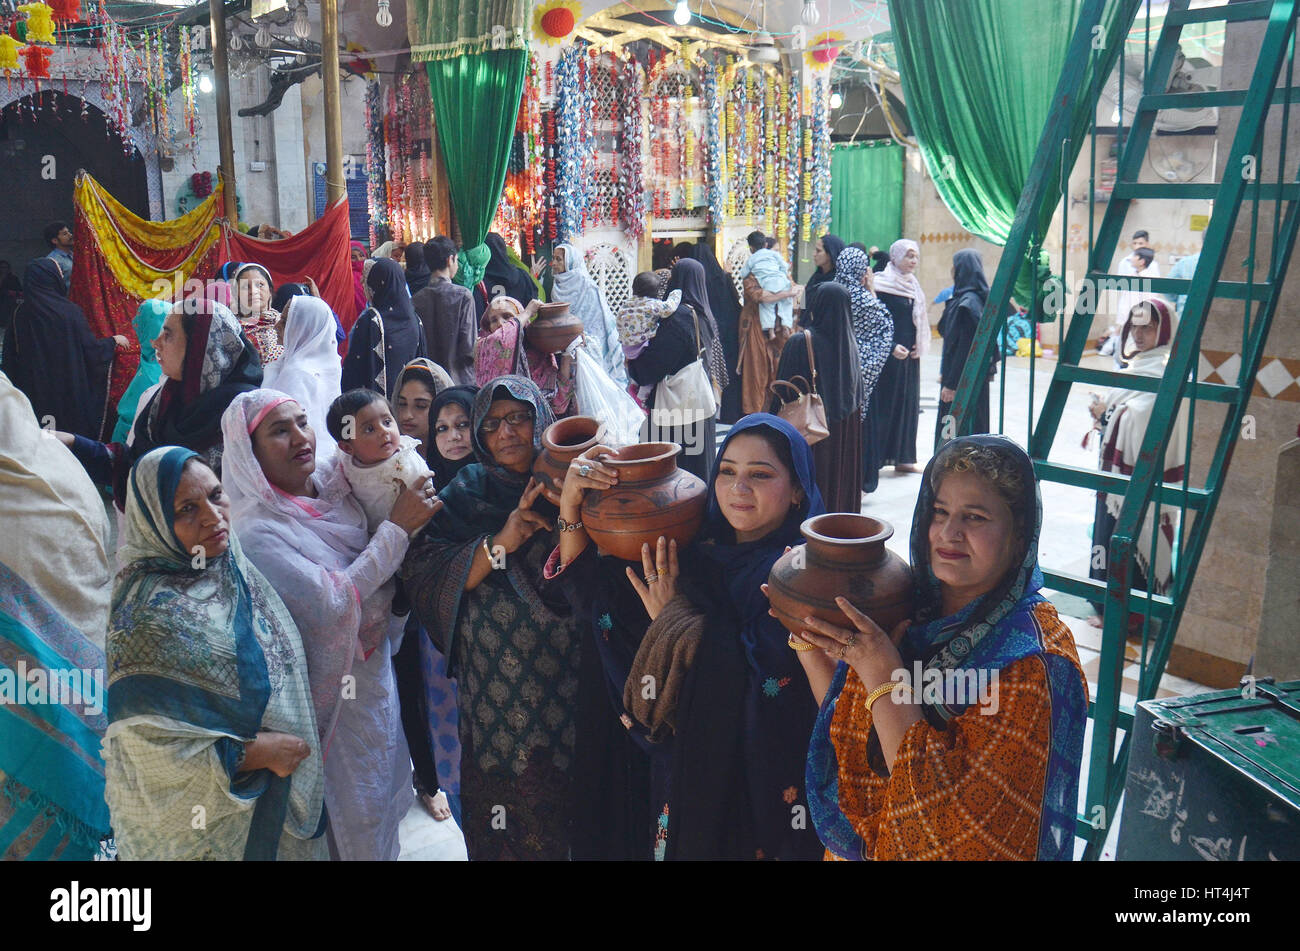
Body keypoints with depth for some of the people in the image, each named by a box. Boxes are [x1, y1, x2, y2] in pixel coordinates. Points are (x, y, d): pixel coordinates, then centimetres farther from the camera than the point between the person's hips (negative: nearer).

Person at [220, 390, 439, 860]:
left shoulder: (333, 487, -3)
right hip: (336, 692, -7)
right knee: (356, 812, 10)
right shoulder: (256, 530, -24)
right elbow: (331, 601, -29)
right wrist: (398, 527, -26)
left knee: (385, 787, 24)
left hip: (377, 671, 7)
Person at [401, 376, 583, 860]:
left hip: (567, 686, 0)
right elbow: (422, 577, -7)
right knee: (502, 815, 4)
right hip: (494, 685, 0)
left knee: (565, 810, 5)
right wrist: (500, 543, -17)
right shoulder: (467, 495, 6)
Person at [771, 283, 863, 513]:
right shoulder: (850, 344, 1)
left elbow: (784, 392, -11)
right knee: (841, 481, 14)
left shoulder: (799, 342, -13)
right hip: (847, 433, 5)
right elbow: (859, 394, 7)